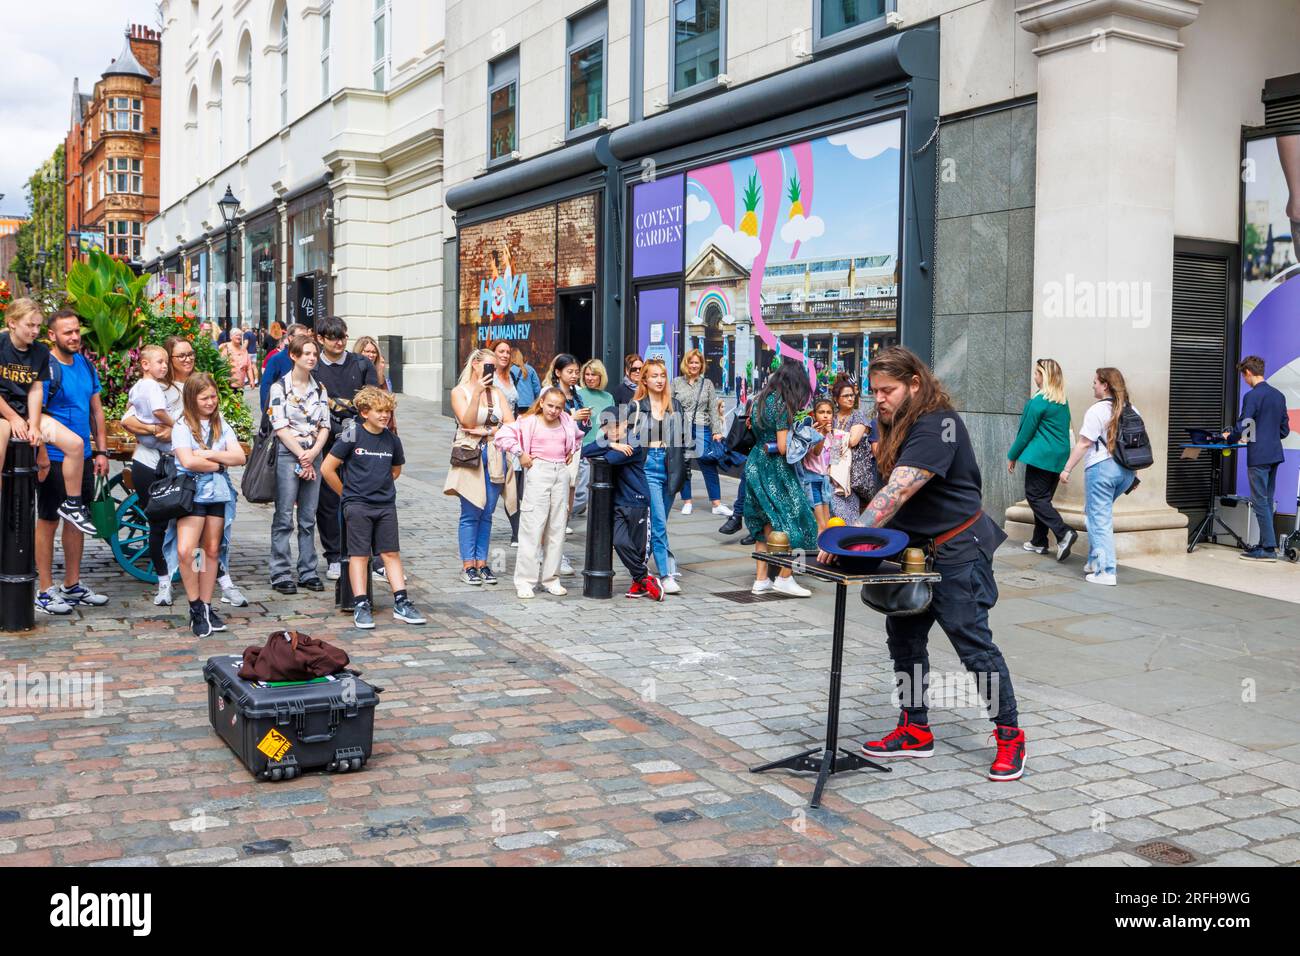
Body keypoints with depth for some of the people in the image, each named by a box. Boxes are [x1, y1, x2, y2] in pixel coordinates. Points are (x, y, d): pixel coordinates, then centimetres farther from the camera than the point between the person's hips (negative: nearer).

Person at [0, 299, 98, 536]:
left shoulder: (40, 352, 4)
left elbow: (36, 391, -2)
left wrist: (34, 426, -12)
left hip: (25, 410, 5)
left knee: (76, 443, -9)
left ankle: (72, 504, 5)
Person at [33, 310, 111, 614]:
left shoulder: (86, 365, 8)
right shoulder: (45, 367, -13)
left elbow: (96, 410, 14)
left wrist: (101, 452, 10)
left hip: (83, 457, 7)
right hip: (54, 459, -7)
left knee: (77, 518, 13)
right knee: (48, 520, 3)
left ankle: (72, 585, 24)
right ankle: (45, 591, 11)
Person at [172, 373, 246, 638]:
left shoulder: (221, 425, 13)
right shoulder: (182, 426, -1)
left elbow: (239, 457, 2)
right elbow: (188, 461, -15)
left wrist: (209, 454, -9)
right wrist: (219, 463, -4)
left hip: (218, 494, 5)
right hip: (192, 493, -4)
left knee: (212, 550, 6)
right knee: (185, 551, -17)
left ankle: (206, 607, 14)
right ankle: (196, 608, -4)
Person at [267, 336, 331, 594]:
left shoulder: (320, 389, 12)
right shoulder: (280, 387, -2)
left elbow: (324, 427, 9)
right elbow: (280, 427, -8)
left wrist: (313, 453, -7)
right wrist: (302, 456, -11)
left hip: (313, 455, 5)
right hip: (287, 454, -5)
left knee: (309, 517, 8)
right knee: (284, 517, -4)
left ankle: (308, 572, 14)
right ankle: (281, 574, 2)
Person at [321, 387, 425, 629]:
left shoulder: (392, 439, 5)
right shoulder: (351, 436, -7)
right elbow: (327, 469, -5)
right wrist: (347, 493, 2)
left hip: (386, 505, 4)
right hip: (357, 506, -4)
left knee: (391, 553, 4)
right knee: (359, 554, -2)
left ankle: (401, 604, 6)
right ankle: (361, 606, 0)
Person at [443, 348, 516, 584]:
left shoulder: (496, 392, 13)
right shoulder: (460, 391, 2)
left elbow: (511, 424, 5)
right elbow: (467, 421, -12)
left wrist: (486, 431, -8)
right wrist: (477, 392, -17)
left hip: (494, 456, 4)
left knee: (487, 514, 5)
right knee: (471, 514, -4)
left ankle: (482, 563, 11)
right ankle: (468, 566, 3)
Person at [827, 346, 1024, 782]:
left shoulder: (936, 426, -22)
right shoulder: (898, 424, 9)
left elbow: (898, 491, -33)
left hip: (956, 548, -10)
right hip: (915, 546, 10)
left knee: (973, 643, -5)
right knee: (904, 636, 11)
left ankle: (1009, 735, 8)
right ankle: (915, 730, 22)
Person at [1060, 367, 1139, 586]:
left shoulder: (1097, 411, -12)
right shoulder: (1132, 411, 9)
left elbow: (1084, 444, -14)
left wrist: (1067, 469, -8)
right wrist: (1134, 474, 21)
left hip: (1100, 468, -7)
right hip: (1126, 470, 7)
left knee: (1099, 520, -1)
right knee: (1097, 514, 22)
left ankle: (1106, 572, -3)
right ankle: (1095, 561, 22)